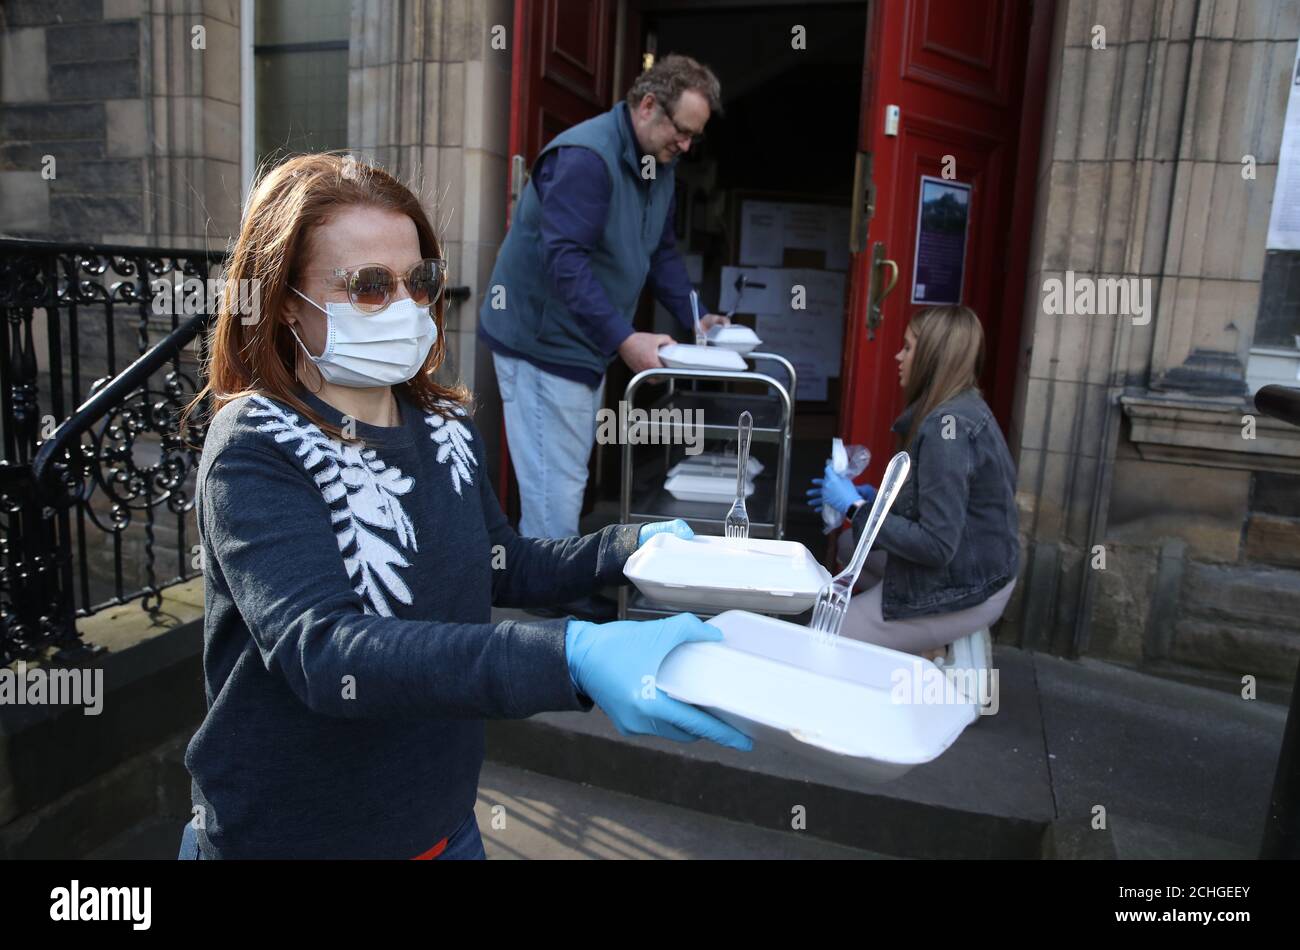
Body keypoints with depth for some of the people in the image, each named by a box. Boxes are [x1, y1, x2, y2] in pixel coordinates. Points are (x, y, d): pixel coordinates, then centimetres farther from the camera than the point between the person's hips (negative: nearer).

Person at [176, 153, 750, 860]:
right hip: (285, 834, -4)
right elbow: (322, 653, -35)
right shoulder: (256, 450, -20)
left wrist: (630, 545, -3)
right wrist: (571, 658, -46)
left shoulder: (443, 426, -2)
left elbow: (502, 567, 12)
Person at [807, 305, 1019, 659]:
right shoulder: (965, 407, 6)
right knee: (849, 545, 22)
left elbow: (937, 545, -27)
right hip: (974, 571, 10)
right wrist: (873, 498, 5)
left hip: (962, 592, -10)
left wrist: (856, 508, -18)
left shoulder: (947, 425, -24)